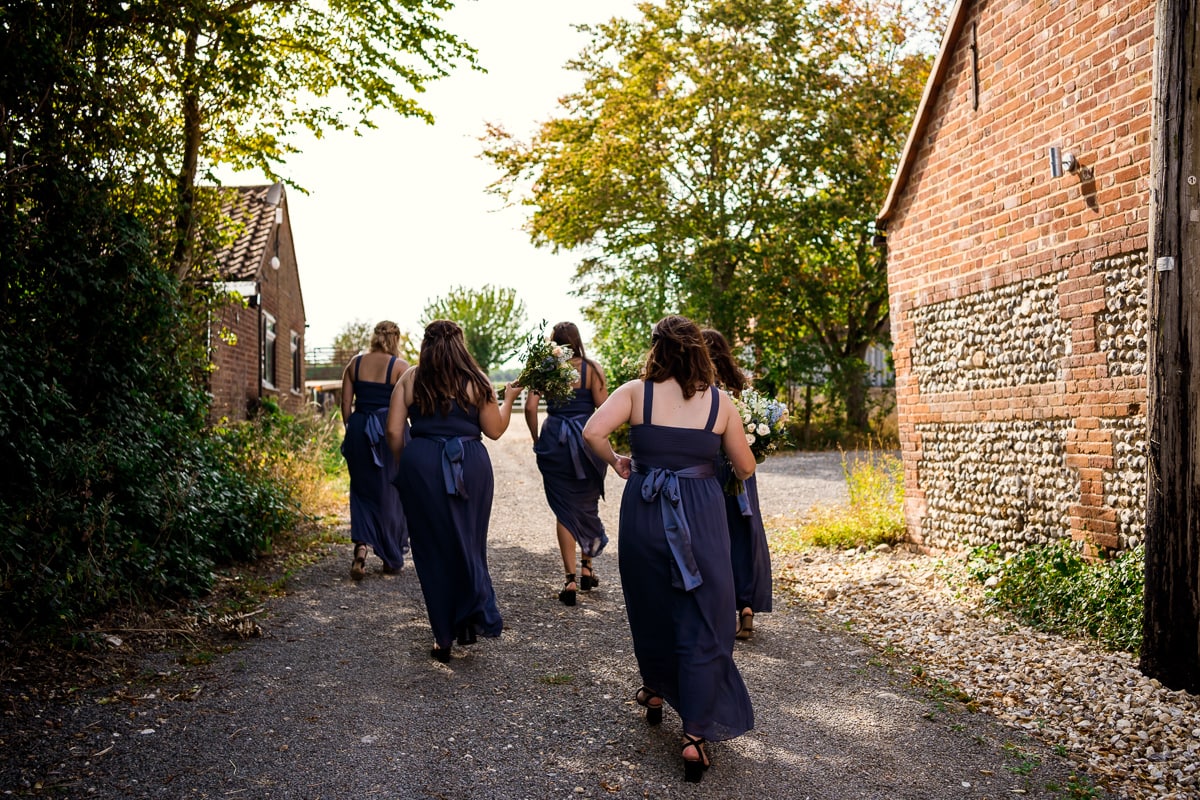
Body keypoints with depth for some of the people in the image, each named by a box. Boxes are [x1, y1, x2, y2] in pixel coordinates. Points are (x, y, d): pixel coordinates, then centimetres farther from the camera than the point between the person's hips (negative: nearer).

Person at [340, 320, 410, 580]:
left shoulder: (355, 363, 5)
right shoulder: (400, 366, -5)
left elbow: (346, 403, 5)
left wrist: (351, 430, 15)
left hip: (359, 429, 3)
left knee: (362, 490, 15)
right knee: (390, 493, 9)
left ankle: (361, 545, -7)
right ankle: (392, 560, 19)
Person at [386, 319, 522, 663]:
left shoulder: (410, 379, 5)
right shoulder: (476, 380, 2)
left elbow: (394, 430, 2)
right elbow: (494, 430, 3)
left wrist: (403, 466, 16)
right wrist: (509, 398, 18)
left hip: (421, 465, 1)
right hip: (470, 465, 0)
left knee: (431, 546, 9)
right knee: (467, 542, 15)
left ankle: (444, 636, 14)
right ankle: (473, 619, 6)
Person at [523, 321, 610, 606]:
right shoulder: (591, 368, -3)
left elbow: (530, 406, -6)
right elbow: (603, 406, -9)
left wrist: (537, 440, 5)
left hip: (554, 441, 0)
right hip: (589, 440, 0)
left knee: (564, 510, 7)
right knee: (587, 505, 19)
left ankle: (570, 580, 2)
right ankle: (586, 568, 27)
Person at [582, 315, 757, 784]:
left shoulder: (636, 392, -4)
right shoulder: (720, 402, -1)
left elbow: (592, 432, -18)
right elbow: (745, 468, 6)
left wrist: (617, 463, 0)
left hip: (644, 512, 1)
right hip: (702, 514, -1)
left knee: (650, 608, 21)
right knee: (701, 621, 6)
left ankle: (655, 693, 43)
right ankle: (695, 735, 6)